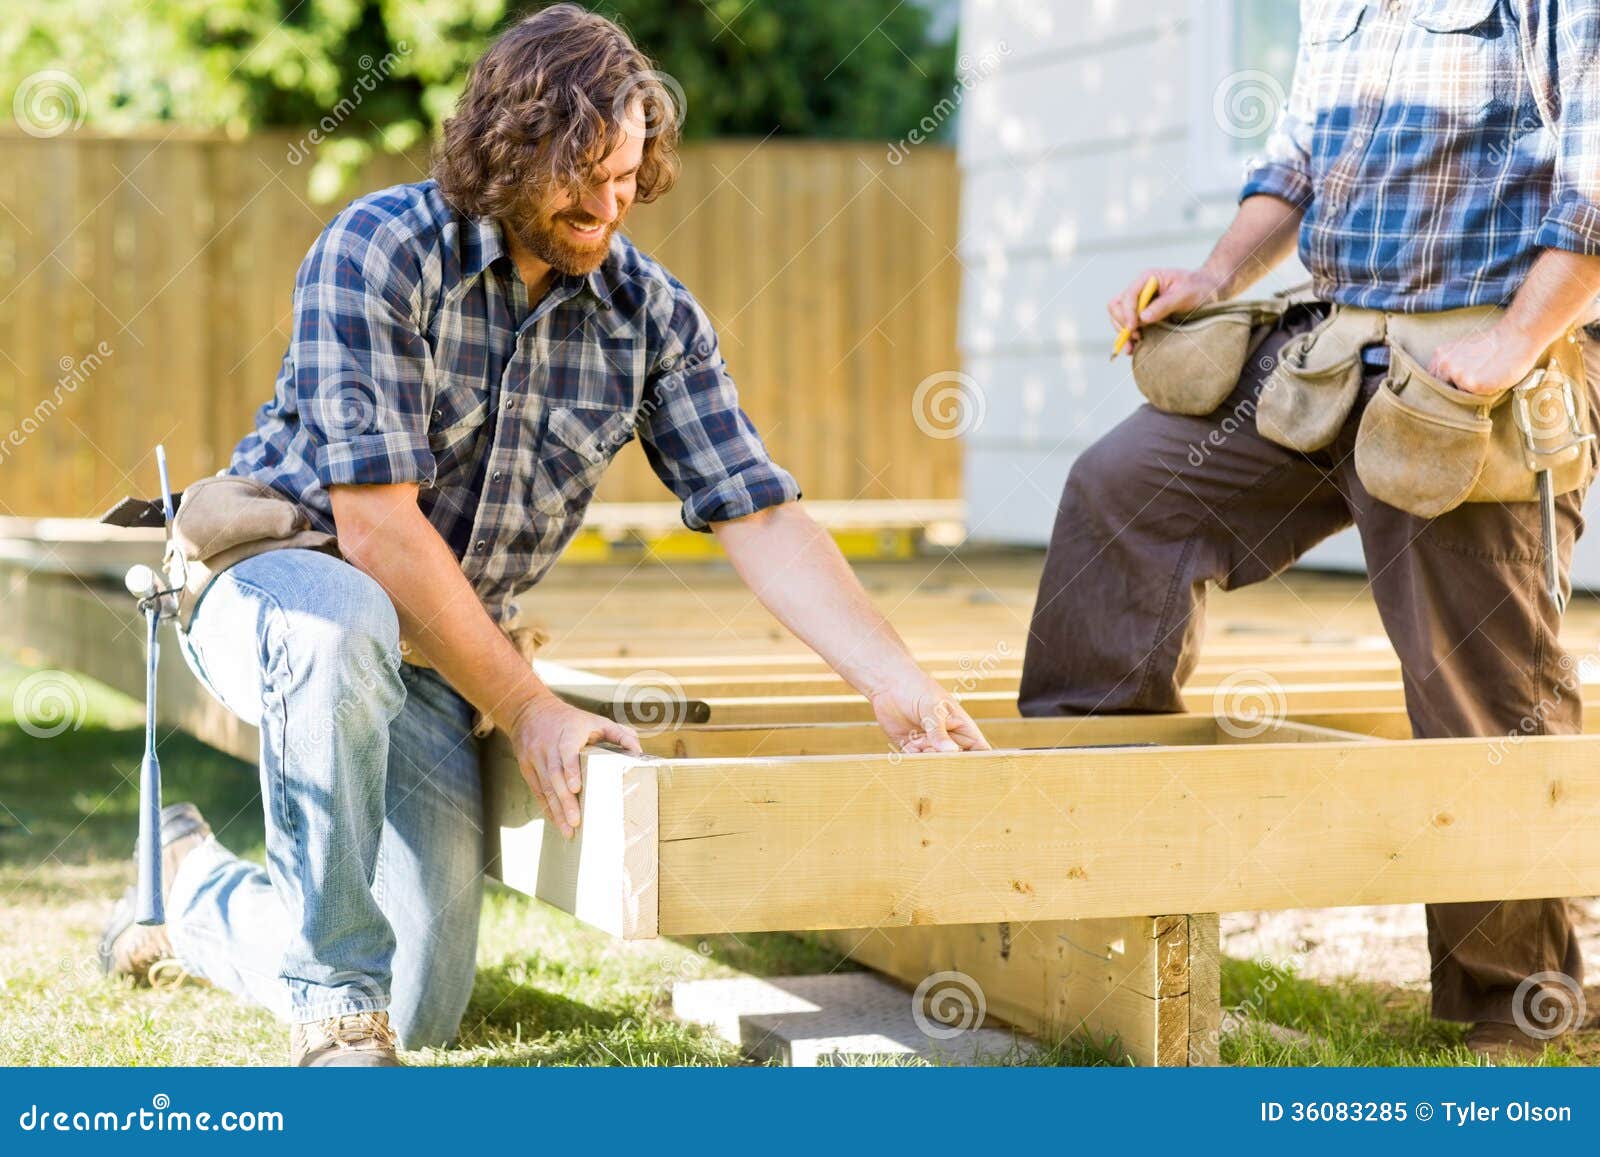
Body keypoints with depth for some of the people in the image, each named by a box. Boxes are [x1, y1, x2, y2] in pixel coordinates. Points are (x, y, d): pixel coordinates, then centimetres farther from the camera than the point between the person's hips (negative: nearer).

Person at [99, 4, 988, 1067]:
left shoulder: (654, 314, -4)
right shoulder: (380, 251, -19)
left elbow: (763, 517, -6)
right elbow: (375, 525, -23)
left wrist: (899, 682, -17)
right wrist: (526, 708, -22)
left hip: (434, 651, 5)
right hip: (276, 584, -5)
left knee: (422, 1011, 3)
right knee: (344, 623, -43)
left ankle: (198, 895, 33)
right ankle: (338, 1021, -27)